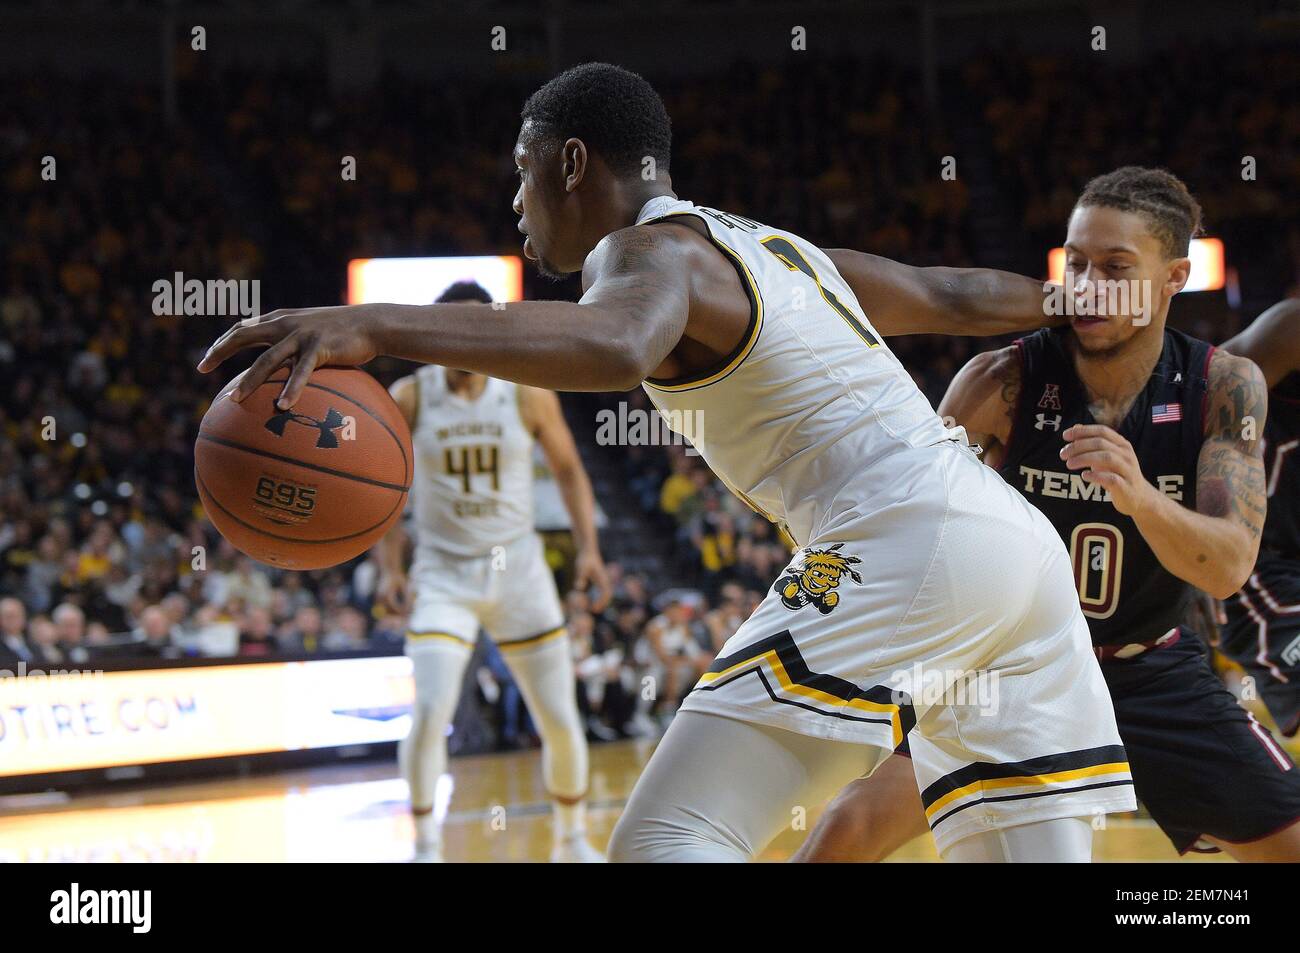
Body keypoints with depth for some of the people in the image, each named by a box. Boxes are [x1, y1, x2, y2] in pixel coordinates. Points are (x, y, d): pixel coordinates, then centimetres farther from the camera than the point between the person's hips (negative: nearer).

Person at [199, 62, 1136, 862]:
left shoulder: (653, 249, -2)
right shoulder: (781, 249, 25)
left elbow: (615, 344, -27)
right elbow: (954, 295, 39)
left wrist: (373, 325, -36)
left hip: (902, 543, -9)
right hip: (1023, 541, 9)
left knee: (666, 843, -13)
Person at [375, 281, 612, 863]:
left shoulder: (527, 394, -5)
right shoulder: (409, 398, -6)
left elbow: (568, 471, 6)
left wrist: (588, 547, -4)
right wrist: (389, 566, -4)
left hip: (518, 568, 1)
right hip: (444, 574, -1)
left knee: (561, 722, 2)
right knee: (430, 713, -17)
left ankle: (571, 839, 24)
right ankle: (425, 847, -2)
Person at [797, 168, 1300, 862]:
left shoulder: (1225, 387, -14)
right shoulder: (1003, 382, -19)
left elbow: (1228, 567, -23)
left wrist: (1142, 497, -43)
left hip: (1152, 670, 2)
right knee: (848, 832, -18)